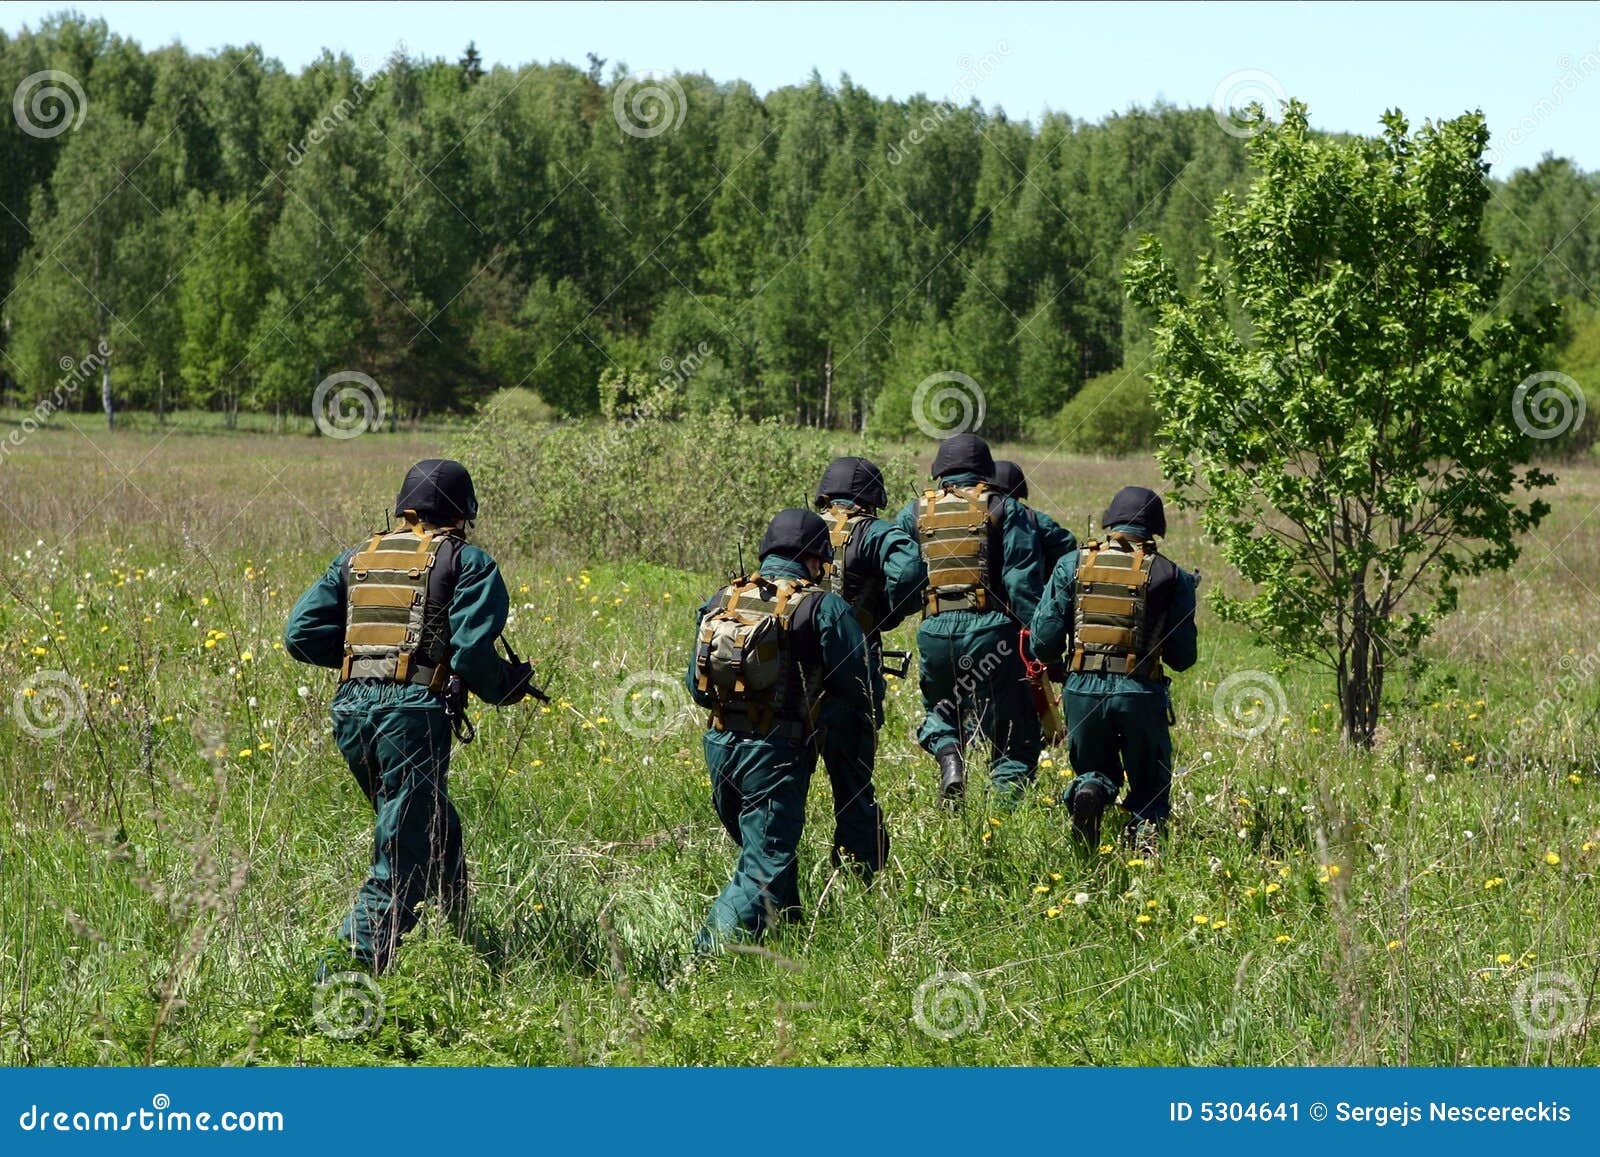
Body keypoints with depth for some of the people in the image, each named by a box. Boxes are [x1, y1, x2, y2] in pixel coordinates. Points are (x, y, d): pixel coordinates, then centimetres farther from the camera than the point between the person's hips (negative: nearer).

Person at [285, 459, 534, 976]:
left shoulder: (357, 559, 18)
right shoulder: (466, 562, 3)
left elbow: (301, 633, 11)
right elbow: (471, 652, -10)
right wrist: (508, 686, 10)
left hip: (351, 708, 6)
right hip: (413, 712, -6)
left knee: (435, 824, 25)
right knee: (402, 858, -4)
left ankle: (460, 931, 32)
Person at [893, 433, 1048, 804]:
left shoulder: (916, 513, 13)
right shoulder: (1004, 509, 4)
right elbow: (1024, 580, -4)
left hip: (935, 631, 2)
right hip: (991, 630, -2)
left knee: (940, 713, 26)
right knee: (1013, 738, 7)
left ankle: (948, 755, -3)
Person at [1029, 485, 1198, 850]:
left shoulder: (1073, 564, 6)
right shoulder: (1170, 575, 3)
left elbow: (1044, 641, 3)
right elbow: (1183, 656, 4)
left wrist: (1052, 664, 26)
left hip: (1083, 690, 1)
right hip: (1141, 693, -1)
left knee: (1094, 772, 23)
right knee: (1149, 790, 14)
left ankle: (1089, 791, -12)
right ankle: (1146, 829, -18)